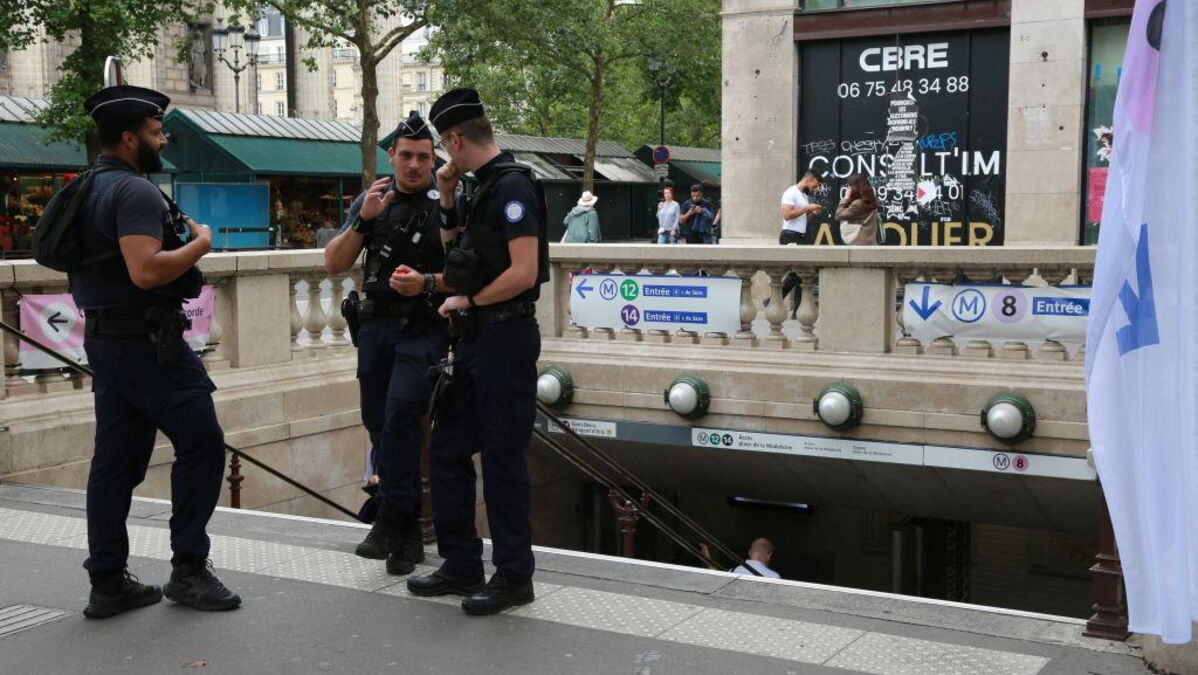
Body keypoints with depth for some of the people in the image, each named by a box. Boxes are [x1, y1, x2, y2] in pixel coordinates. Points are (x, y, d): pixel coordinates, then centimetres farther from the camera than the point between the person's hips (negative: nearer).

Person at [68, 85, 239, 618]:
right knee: (200, 442, -1)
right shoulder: (135, 191, -15)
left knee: (116, 458, 10)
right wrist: (200, 244, -14)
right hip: (145, 341, -10)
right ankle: (188, 569, 3)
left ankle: (107, 582, 14)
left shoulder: (88, 190, 16)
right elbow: (146, 271, -27)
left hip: (104, 338, 10)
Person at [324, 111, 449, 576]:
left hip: (425, 326, -5)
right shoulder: (371, 201, 10)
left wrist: (426, 282, -22)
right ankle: (404, 527, 21)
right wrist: (363, 220, -8)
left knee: (401, 413, -20)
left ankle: (394, 524, -13)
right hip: (376, 324, 5)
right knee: (378, 423, 8)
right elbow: (334, 265, 5)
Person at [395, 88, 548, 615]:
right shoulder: (483, 188, 15)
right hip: (475, 339, 10)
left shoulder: (512, 186, -14)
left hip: (507, 337, -10)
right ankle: (461, 567, 22)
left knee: (502, 457, -2)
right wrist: (447, 200, 13)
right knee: (447, 452, 12)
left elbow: (523, 273, -22)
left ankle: (514, 577, 10)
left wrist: (468, 302, -9)